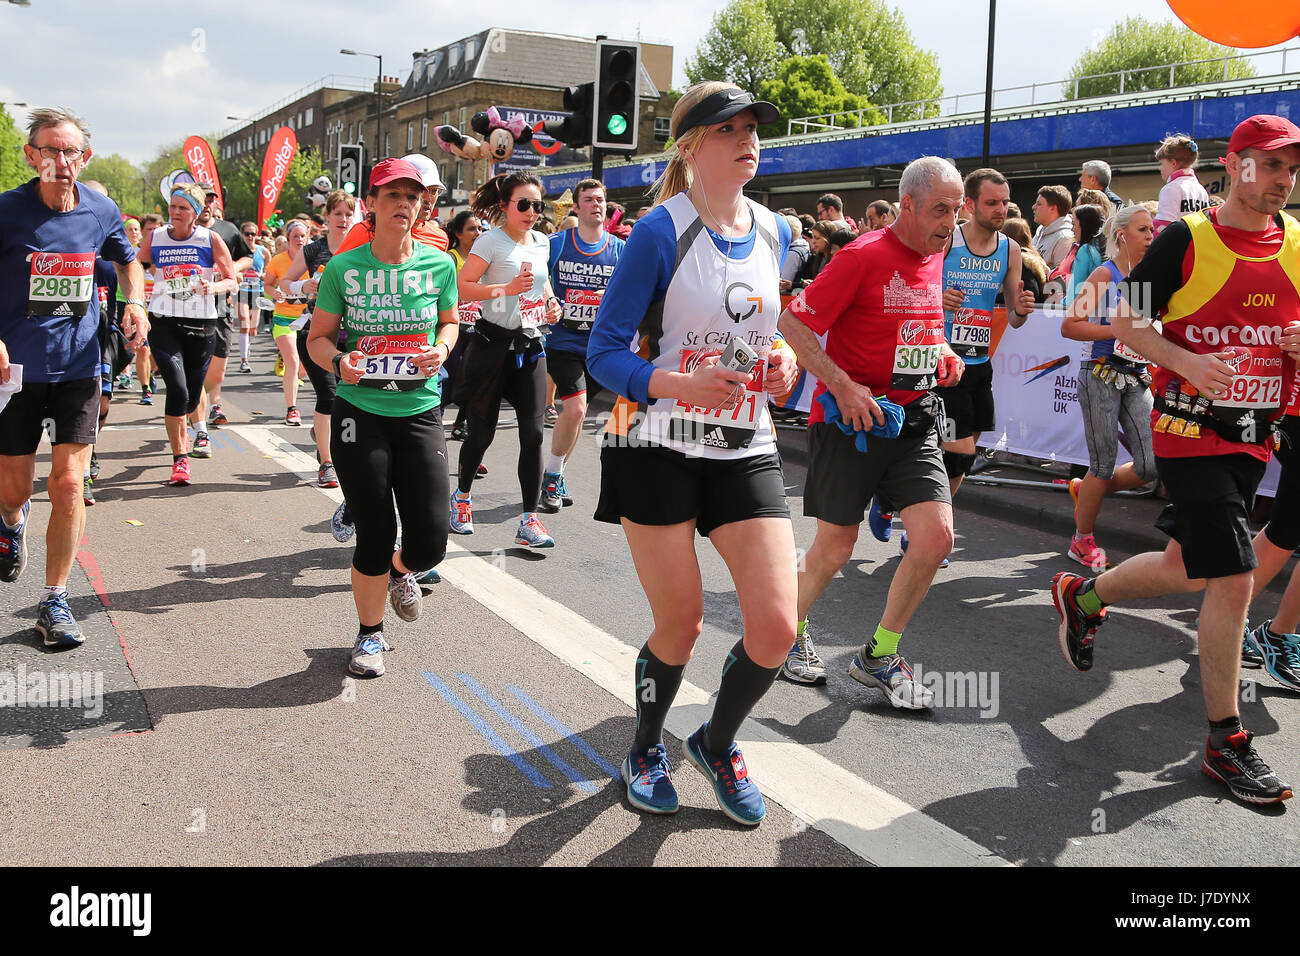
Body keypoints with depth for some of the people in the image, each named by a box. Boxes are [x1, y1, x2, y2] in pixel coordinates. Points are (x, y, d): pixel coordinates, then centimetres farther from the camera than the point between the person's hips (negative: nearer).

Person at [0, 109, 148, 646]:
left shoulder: (102, 212, 1)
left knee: (68, 484, -3)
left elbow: (126, 259, 22)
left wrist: (134, 303, 3)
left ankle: (54, 602, 10)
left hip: (78, 367, 2)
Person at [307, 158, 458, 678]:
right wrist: (338, 361, -16)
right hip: (359, 412, -1)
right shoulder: (343, 268, -3)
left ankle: (400, 570, 37)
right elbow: (318, 337, 5)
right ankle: (369, 635, 29)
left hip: (420, 412, 1)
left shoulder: (439, 264, 0)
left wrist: (442, 349, -5)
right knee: (374, 538, 2)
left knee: (429, 543, -4)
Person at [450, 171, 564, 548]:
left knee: (533, 432, -4)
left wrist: (550, 303, 9)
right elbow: (462, 286, -15)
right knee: (482, 430, 6)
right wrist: (507, 288, -23)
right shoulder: (492, 241, -7)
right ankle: (462, 496, 32)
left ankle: (529, 520, 0)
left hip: (531, 346, 5)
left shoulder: (542, 243, 12)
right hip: (494, 344, -5)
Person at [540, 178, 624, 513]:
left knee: (575, 411, 8)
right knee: (576, 407, -16)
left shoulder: (620, 250, 6)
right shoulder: (556, 244, 1)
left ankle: (555, 477, 26)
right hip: (563, 340, -3)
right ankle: (551, 476, 3)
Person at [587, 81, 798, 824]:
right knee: (681, 626, 4)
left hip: (746, 450, 5)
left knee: (777, 627, -5)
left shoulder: (773, 232, 7)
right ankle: (647, 748, 36)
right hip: (660, 449, -4)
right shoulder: (661, 232, -11)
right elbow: (605, 352, -11)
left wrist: (782, 360, -2)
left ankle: (718, 743, 26)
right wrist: (681, 386, -27)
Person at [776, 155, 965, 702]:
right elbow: (792, 323, -14)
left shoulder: (934, 259, 11)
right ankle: (792, 632, 34)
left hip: (915, 420, 6)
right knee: (835, 547, 4)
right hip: (850, 419, -6)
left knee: (936, 537, -8)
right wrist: (842, 385, -21)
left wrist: (943, 356, 9)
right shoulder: (864, 256, -13)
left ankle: (879, 656, 11)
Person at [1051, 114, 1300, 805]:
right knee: (1233, 577, -11)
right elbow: (1126, 321, -5)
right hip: (1190, 429, -6)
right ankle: (1225, 742, 2)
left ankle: (1081, 595, 43)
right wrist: (1185, 360, -21)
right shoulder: (1186, 239, -6)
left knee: (1189, 571, 15)